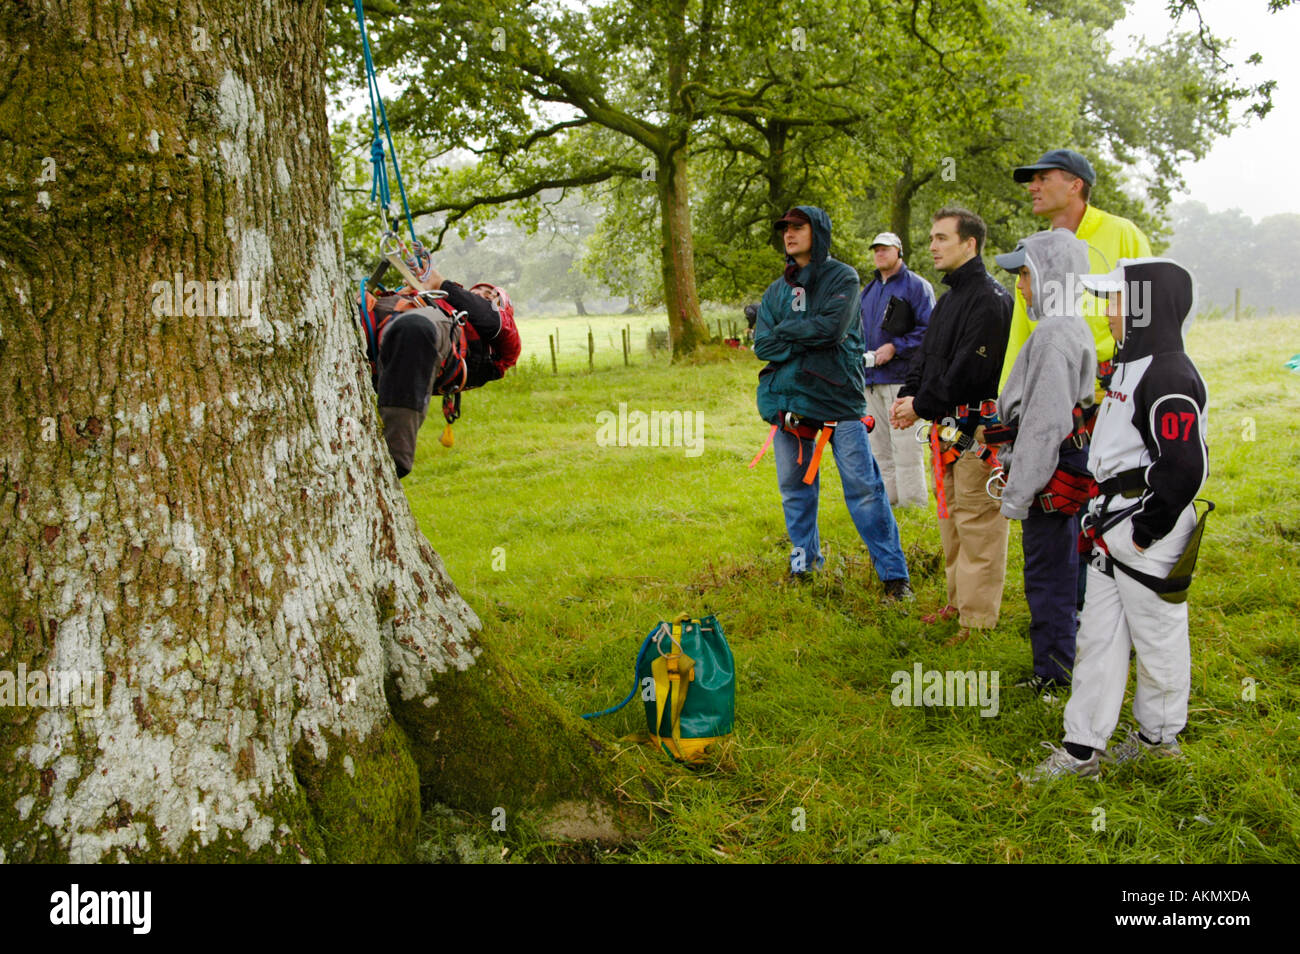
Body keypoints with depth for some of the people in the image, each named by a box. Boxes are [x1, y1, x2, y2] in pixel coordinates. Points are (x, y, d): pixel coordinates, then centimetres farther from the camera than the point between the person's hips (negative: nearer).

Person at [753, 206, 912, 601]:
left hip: (838, 396, -5)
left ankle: (895, 576, -1)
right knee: (794, 489, 11)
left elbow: (832, 327, -15)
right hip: (788, 401, 5)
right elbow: (763, 344, 3)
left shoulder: (842, 277, 1)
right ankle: (804, 566, 26)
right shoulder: (776, 291, 15)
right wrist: (810, 344, -10)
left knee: (864, 488, -7)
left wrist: (785, 332, -3)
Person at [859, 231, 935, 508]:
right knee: (877, 444, 10)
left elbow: (928, 330, -10)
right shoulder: (868, 290, 20)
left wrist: (895, 347, -16)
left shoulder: (916, 286, -2)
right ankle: (886, 499, 19)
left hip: (901, 378, -7)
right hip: (871, 380, 7)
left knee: (904, 444, -8)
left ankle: (913, 503, 0)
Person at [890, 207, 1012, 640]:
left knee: (977, 523, -5)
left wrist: (923, 406, -14)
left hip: (977, 428, -10)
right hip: (946, 425, 10)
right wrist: (906, 396, 2)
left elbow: (971, 368, -20)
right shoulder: (949, 298, 18)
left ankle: (978, 620, 1)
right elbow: (926, 354, 19)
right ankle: (959, 602, 29)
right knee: (951, 518, 17)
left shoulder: (989, 299, -14)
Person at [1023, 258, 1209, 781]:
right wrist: (1104, 515, 18)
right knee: (1098, 637, 12)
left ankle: (1159, 738, 27)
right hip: (1111, 530, 10)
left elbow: (1184, 468, -25)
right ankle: (1083, 748, 19)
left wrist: (1146, 532, -19)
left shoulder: (1170, 376, -20)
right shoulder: (1131, 365, 13)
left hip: (1148, 534, -10)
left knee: (1158, 639, 8)